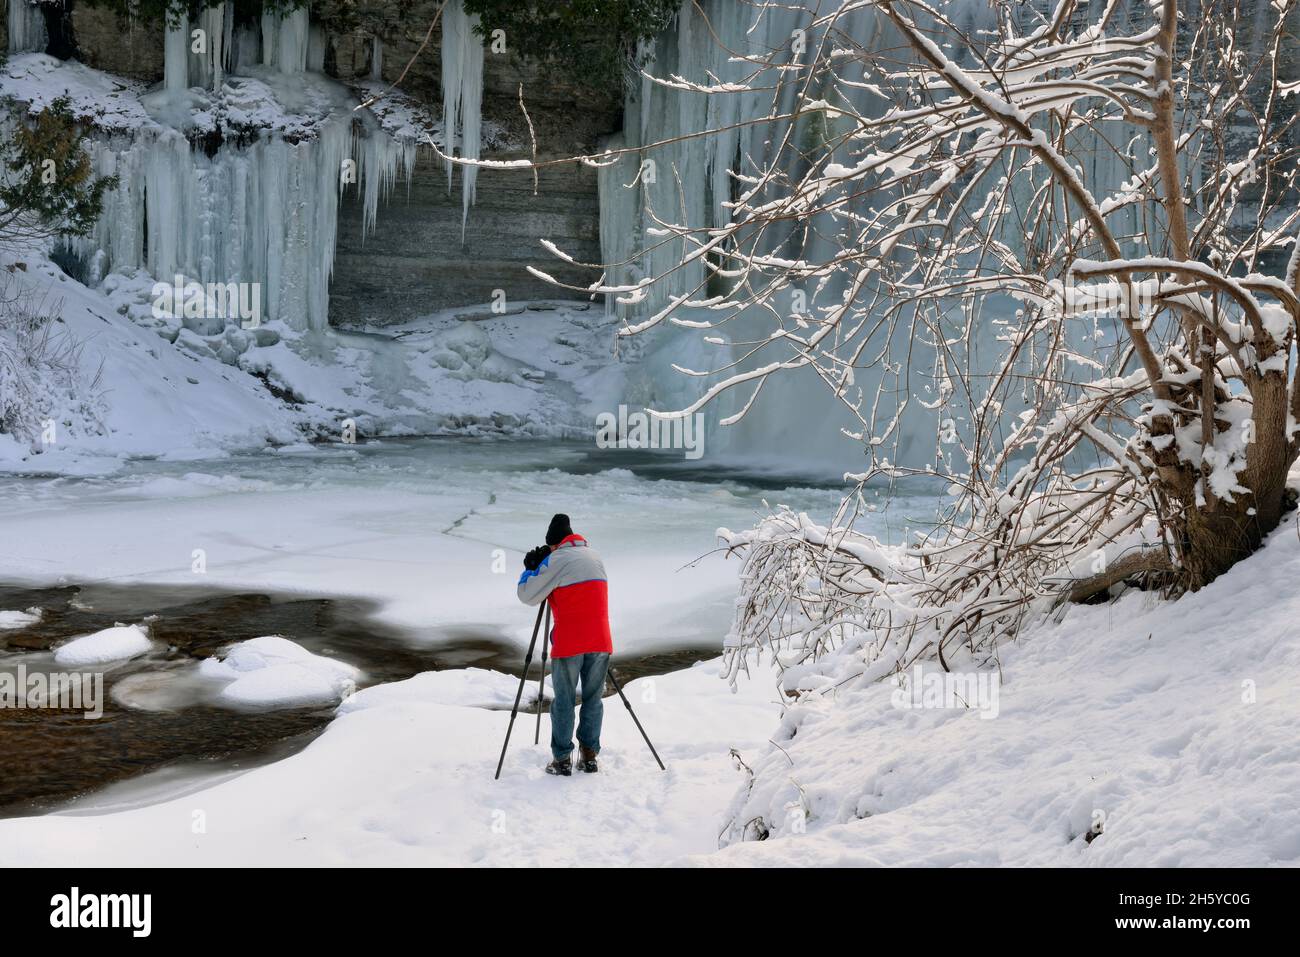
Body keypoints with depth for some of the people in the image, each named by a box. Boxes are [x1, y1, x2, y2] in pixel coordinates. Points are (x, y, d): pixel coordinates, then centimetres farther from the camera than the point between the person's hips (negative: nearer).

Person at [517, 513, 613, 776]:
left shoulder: (556, 560, -7)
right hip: (600, 642, 5)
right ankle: (589, 756, 12)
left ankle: (562, 759, 6)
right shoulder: (594, 556, 14)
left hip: (569, 644, -5)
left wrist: (530, 568, 12)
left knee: (563, 701, 4)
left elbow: (527, 595, -4)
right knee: (593, 698, 12)